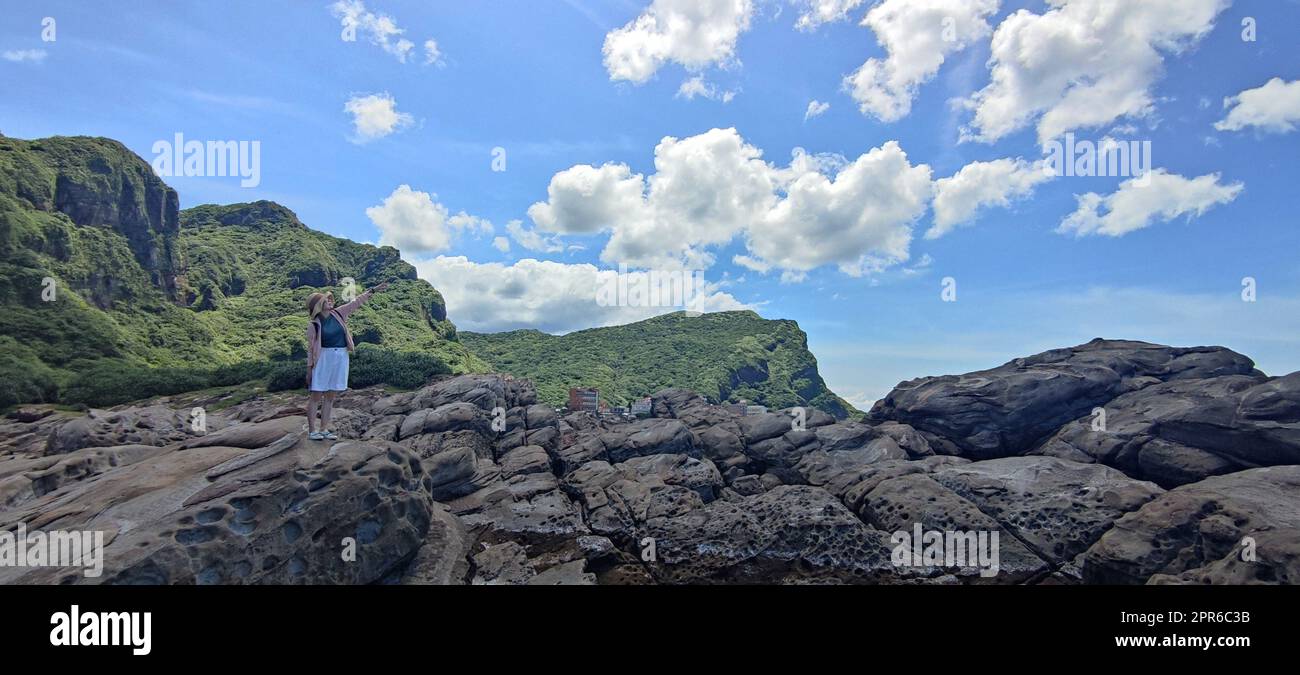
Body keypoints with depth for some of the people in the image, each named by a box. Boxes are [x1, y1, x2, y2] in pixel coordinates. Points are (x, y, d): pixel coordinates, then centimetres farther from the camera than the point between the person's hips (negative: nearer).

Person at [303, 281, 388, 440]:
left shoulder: (338, 313, 4)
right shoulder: (313, 324, -6)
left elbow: (356, 302, 9)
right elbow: (311, 348, -4)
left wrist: (373, 290, 5)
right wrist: (309, 369, -4)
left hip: (341, 358, 5)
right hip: (324, 358, -5)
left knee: (330, 396, 9)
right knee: (316, 396, 1)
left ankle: (324, 429, 16)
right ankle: (312, 431, 7)